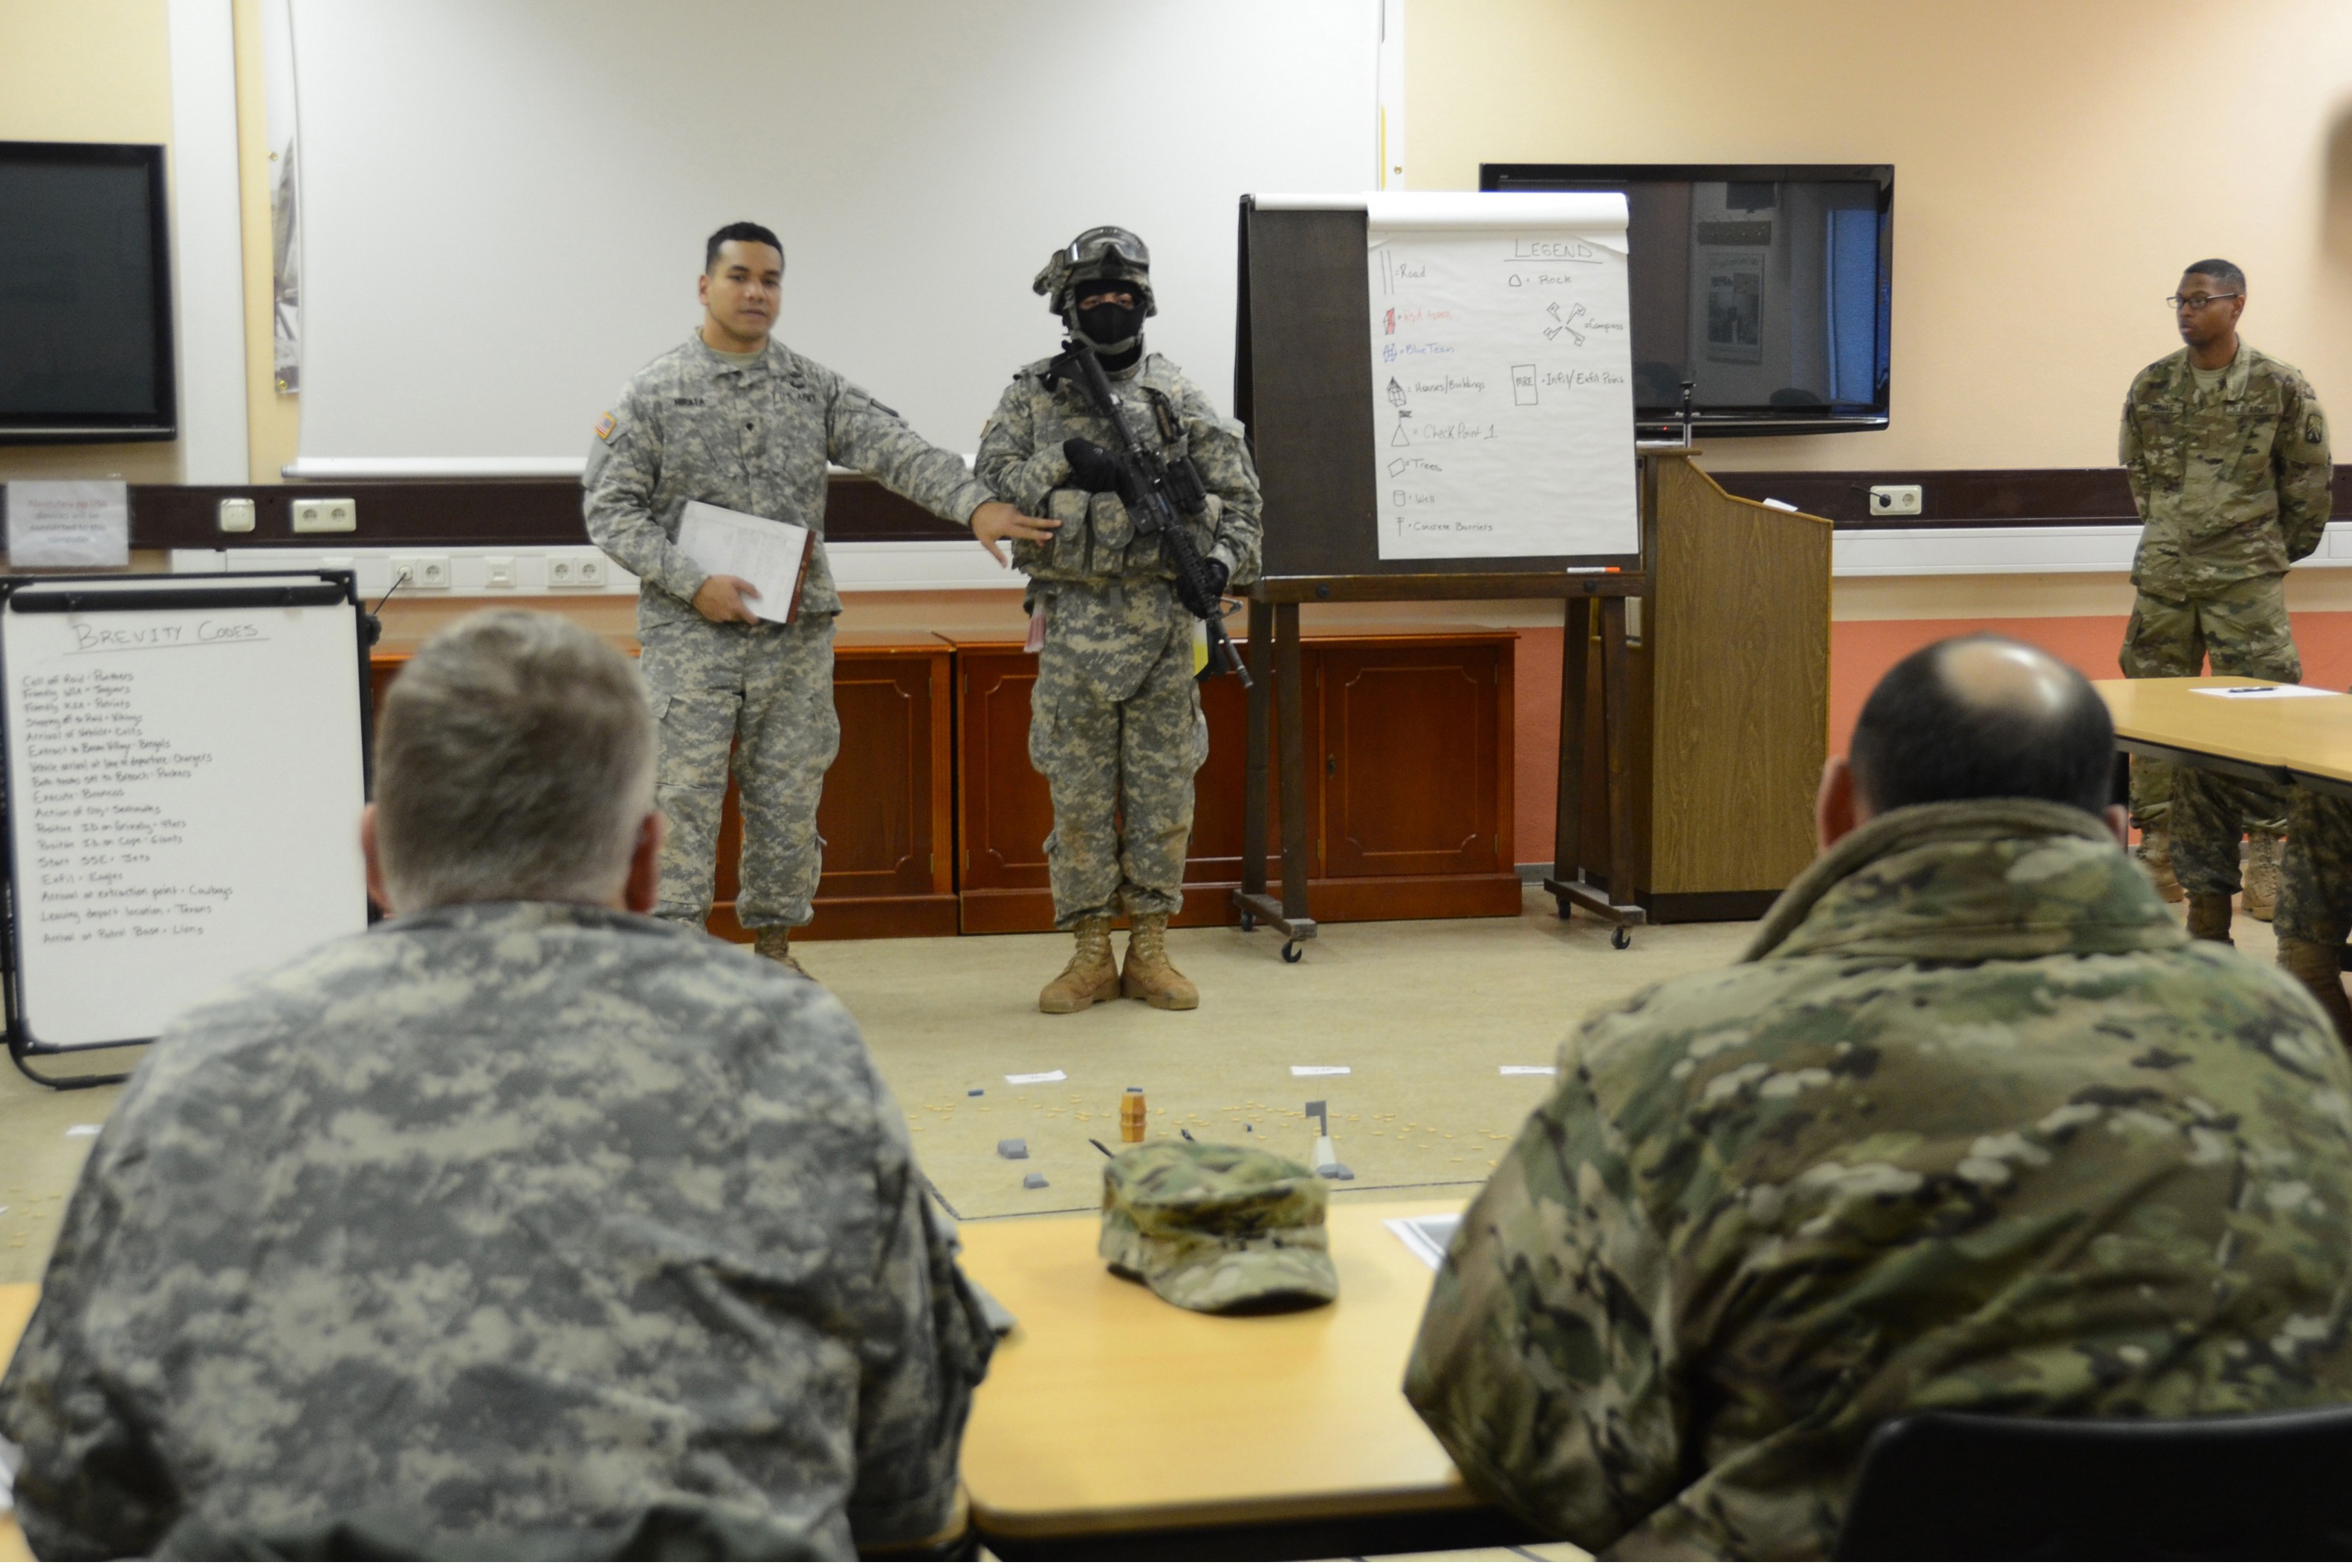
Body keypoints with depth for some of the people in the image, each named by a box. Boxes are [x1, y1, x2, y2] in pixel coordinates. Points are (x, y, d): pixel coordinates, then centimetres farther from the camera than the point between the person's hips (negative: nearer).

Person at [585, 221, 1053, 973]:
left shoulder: (815, 389, 7)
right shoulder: (653, 394, -1)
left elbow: (898, 451, -6)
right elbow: (611, 509, -3)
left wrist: (975, 503, -22)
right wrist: (693, 583, -14)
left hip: (797, 635, 3)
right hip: (689, 634, -3)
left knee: (788, 799, 9)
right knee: (684, 798, -2)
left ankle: (774, 946, 22)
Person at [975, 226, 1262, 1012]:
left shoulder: (1175, 395, 7)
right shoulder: (1033, 393, 5)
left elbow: (1237, 490, 7)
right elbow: (989, 480, -3)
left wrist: (1224, 561, -9)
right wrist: (1067, 467, -15)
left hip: (1164, 620, 1)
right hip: (1074, 621, -1)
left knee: (1163, 788, 4)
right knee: (1079, 792, 3)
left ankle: (1150, 952, 14)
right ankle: (1090, 956, 12)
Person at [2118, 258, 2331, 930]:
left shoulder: (2280, 388, -4)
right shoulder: (2152, 386, 5)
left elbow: (2310, 477, 4)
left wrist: (2279, 549, 10)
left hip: (2247, 576, -3)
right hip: (2163, 573, 3)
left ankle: (2265, 848, 5)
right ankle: (2160, 839, 17)